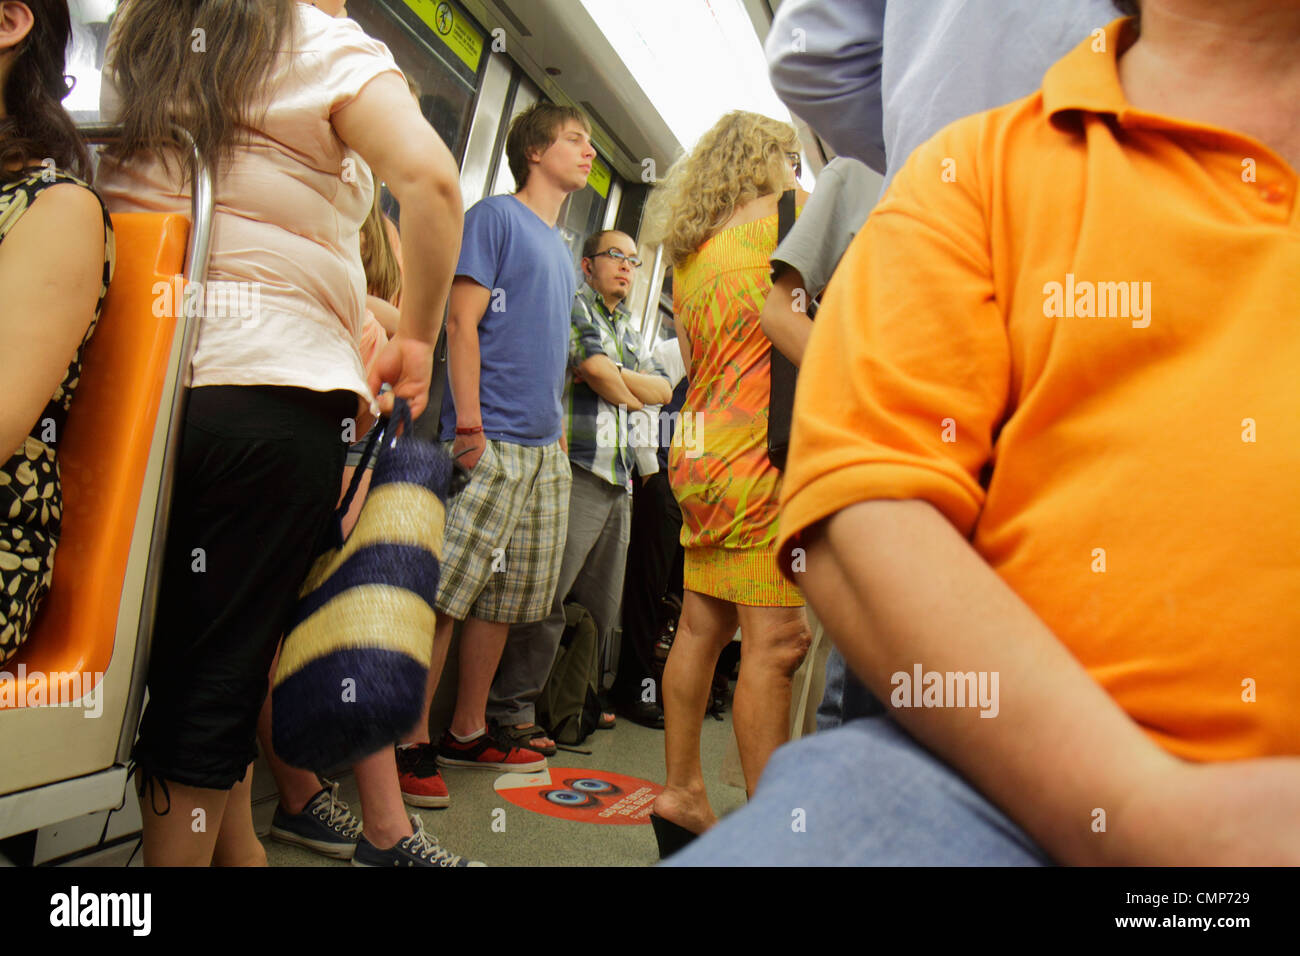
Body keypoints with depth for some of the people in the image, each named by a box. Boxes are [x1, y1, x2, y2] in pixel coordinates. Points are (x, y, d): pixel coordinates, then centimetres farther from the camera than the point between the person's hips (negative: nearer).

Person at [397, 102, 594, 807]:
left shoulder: (561, 250, 23)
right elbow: (462, 321, -9)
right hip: (491, 443, -8)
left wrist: (558, 424, 17)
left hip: (545, 449, 8)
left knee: (506, 597, 10)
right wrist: (469, 424, -16)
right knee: (446, 592, -8)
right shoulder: (495, 217, 0)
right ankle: (412, 743, 1)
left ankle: (467, 733, 20)